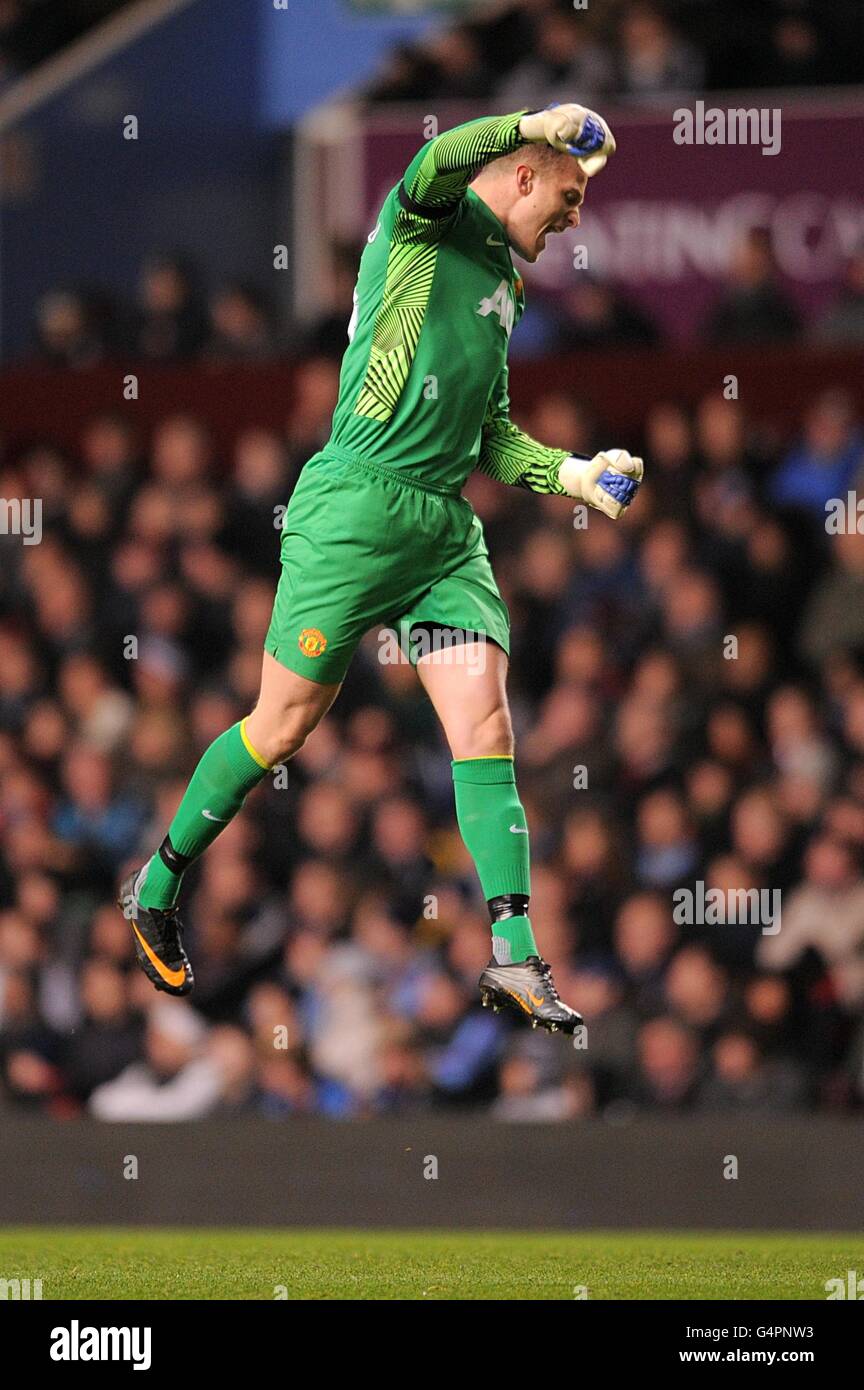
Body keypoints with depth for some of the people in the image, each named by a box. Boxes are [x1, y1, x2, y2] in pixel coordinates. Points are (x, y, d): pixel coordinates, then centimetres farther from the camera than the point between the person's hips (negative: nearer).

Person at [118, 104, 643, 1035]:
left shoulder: (503, 285, 23)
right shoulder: (426, 221, -1)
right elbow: (437, 164, -27)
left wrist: (571, 473, 11)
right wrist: (535, 122, -16)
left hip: (448, 529, 7)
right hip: (357, 506, -7)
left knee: (484, 721, -7)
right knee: (283, 725, 1)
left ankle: (514, 958, -11)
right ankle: (158, 886, 21)